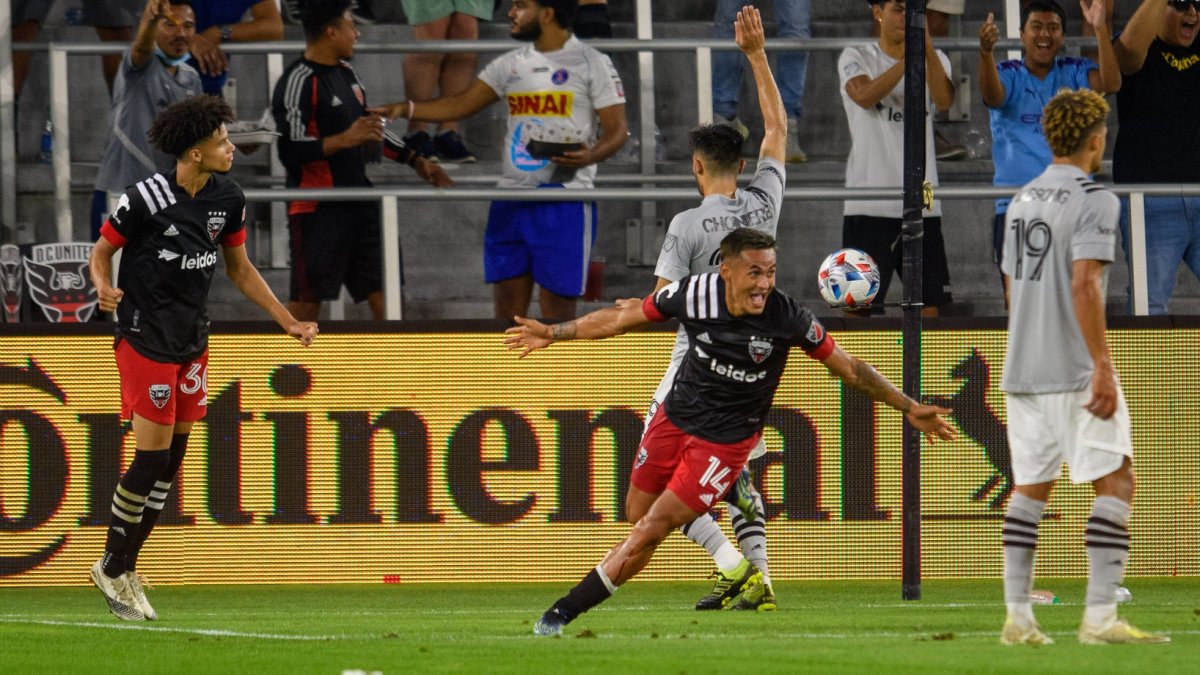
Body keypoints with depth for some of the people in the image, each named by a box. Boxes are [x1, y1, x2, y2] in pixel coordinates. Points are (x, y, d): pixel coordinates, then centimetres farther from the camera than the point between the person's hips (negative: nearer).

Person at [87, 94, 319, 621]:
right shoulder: (146, 199, -16)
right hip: (145, 341, -7)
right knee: (152, 456, -9)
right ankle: (112, 567, 6)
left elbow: (239, 268, 16)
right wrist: (105, 289, -26)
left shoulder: (227, 200, 3)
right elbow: (102, 250, -4)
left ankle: (125, 567, 18)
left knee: (171, 460, 8)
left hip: (191, 342, 7)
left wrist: (288, 322, 13)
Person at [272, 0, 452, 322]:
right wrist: (345, 140, -26)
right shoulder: (299, 82, -15)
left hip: (358, 202, 9)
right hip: (317, 208, -9)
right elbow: (290, 150, -22)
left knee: (382, 289, 7)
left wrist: (414, 160, 24)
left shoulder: (345, 73, 13)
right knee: (306, 300, -5)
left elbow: (370, 127, 27)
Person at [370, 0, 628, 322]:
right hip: (512, 203, 6)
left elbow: (617, 129, -6)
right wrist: (406, 109, 3)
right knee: (507, 311, 6)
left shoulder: (591, 63, -3)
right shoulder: (512, 64, 13)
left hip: (563, 204, -6)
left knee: (557, 312, -4)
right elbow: (461, 105, 16)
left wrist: (591, 156, -26)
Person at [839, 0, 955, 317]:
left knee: (928, 302, 4)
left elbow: (944, 100, -9)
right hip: (870, 206, -3)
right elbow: (865, 97, -17)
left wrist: (928, 50, -23)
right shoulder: (856, 58, 4)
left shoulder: (934, 60, 12)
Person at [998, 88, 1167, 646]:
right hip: (1075, 370, -8)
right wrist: (1102, 368, -21)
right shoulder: (1094, 201, -11)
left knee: (1030, 490, 11)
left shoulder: (1021, 202, 14)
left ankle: (1017, 618, 7)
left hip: (1023, 370, 8)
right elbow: (1084, 286, -20)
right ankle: (1099, 616, -13)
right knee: (1115, 482, -5)